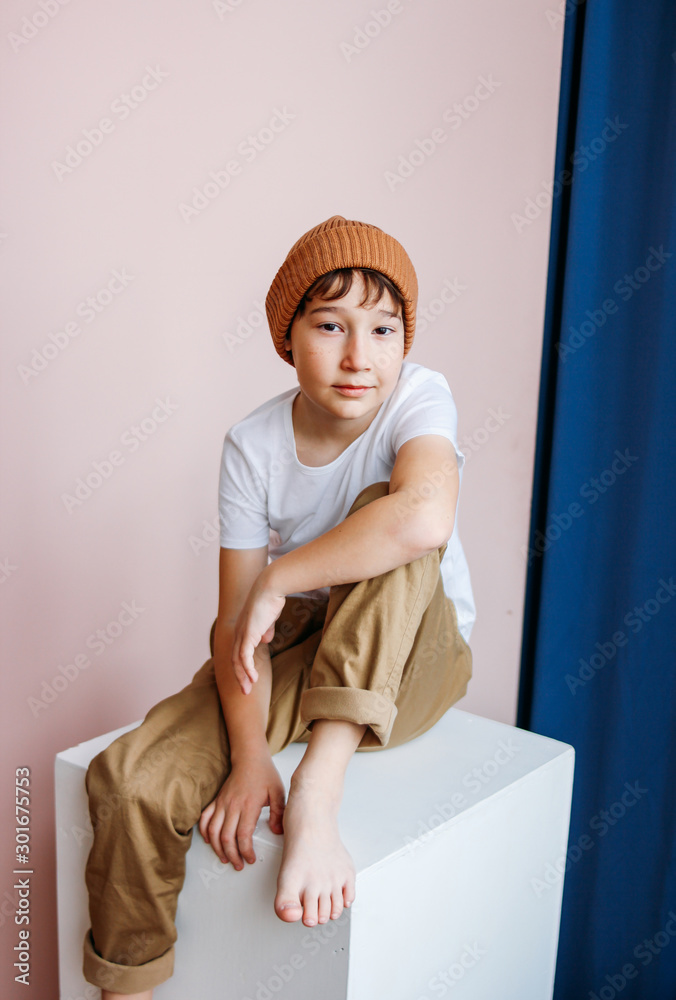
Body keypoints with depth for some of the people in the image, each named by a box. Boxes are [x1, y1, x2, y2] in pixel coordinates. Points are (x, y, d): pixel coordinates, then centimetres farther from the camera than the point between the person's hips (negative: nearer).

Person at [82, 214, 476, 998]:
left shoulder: (418, 397, -19)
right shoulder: (252, 445, -12)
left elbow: (426, 518, -43)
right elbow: (238, 619, -13)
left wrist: (277, 580, -32)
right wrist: (249, 756, -26)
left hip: (412, 661, -2)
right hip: (296, 652, 2)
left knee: (387, 515, -33)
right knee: (129, 781, -20)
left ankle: (317, 797, -36)